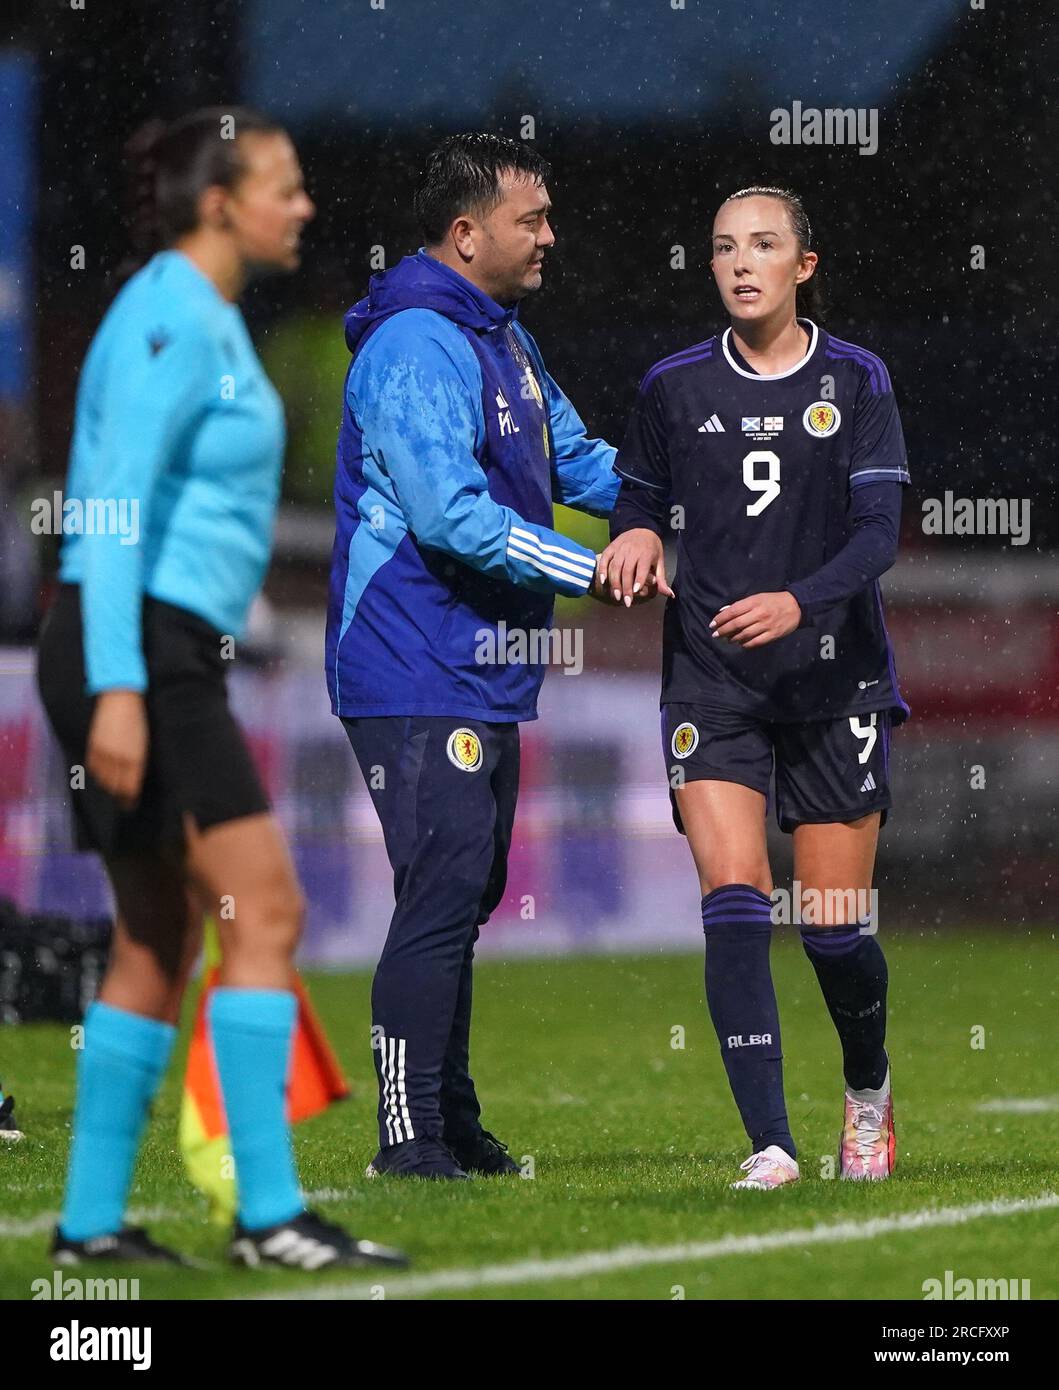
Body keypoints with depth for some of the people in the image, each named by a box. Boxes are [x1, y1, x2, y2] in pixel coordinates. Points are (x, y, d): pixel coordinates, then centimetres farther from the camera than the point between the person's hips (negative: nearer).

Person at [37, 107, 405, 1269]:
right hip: (137, 653, -10)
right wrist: (116, 688, -25)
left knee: (161, 940, 9)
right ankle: (268, 1214, -12)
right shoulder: (170, 320, -13)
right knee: (263, 909, -11)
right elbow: (115, 509, -19)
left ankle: (91, 1220, 11)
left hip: (170, 658, 10)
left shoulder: (211, 319, 17)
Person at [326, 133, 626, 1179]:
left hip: (481, 680, 10)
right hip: (419, 681, -10)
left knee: (465, 896, 14)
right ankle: (409, 1139, -9)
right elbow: (452, 515, -25)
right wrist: (598, 570, -21)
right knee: (442, 893, -12)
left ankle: (452, 1123, 22)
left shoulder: (501, 338, 16)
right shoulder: (415, 347, -17)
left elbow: (574, 458, 25)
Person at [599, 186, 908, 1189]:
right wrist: (636, 536, -5)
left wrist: (799, 602, -27)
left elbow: (880, 531, -9)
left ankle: (868, 1089, 33)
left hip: (833, 680, -1)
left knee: (835, 925, 2)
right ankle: (769, 1146, -16)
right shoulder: (674, 387, 4)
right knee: (733, 900, -16)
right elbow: (639, 493, 19)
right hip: (710, 682, 1)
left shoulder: (854, 381, -1)